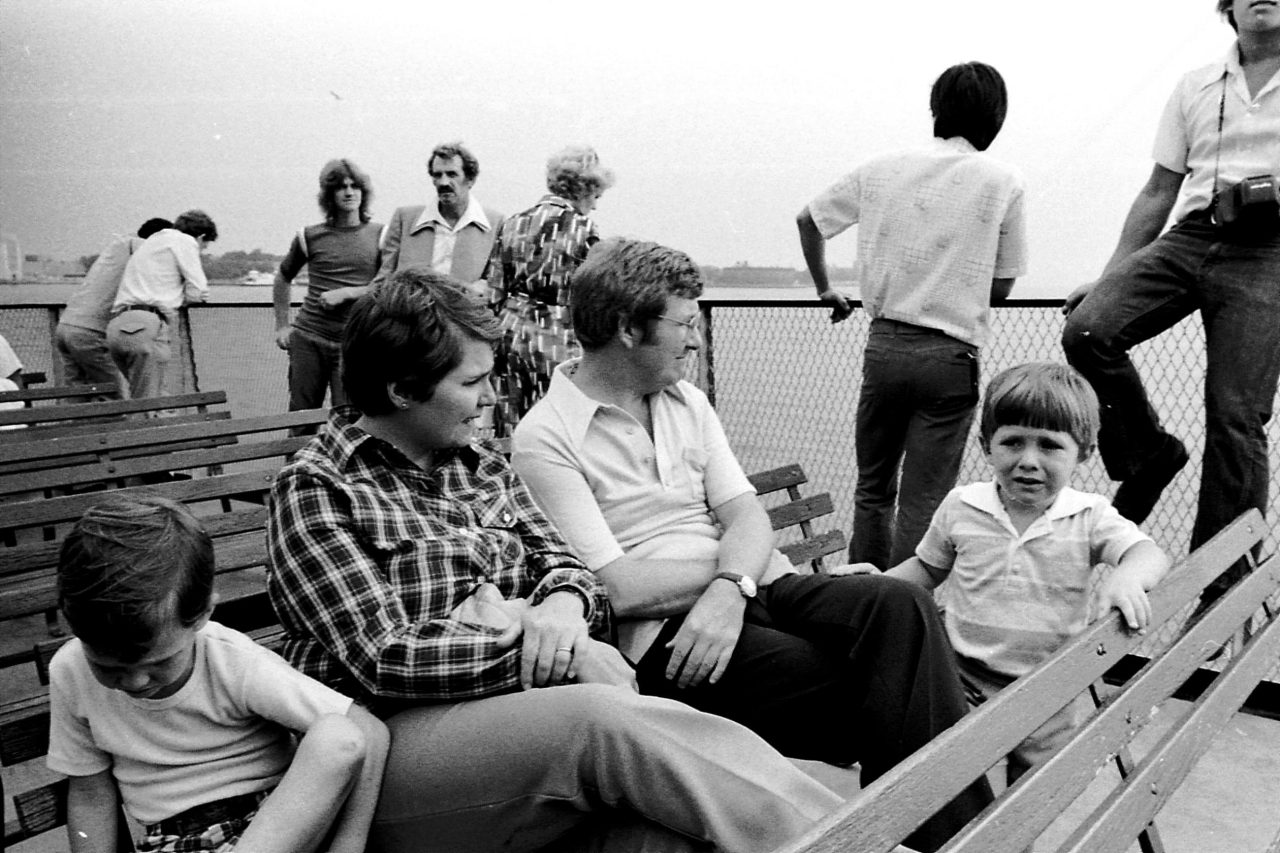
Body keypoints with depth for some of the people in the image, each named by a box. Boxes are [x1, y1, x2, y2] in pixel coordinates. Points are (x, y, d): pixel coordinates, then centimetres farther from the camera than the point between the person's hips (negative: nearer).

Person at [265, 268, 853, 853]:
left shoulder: (481, 463, 16)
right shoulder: (314, 491, -4)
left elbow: (558, 560, 15)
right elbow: (384, 661, -13)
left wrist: (562, 606, -10)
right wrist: (538, 643, -16)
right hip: (400, 736, -5)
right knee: (605, 717, -32)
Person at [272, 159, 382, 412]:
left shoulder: (380, 235, 3)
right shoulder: (310, 236, 7)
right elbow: (283, 278, 21)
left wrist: (346, 293, -11)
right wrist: (282, 325, 15)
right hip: (308, 340, 2)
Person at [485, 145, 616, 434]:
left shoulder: (511, 225, 10)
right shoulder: (581, 228, -6)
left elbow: (492, 295, 9)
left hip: (509, 335, 6)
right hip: (556, 341, -6)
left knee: (511, 435, 10)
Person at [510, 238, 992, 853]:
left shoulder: (687, 402, 16)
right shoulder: (543, 439, -6)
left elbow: (747, 517, 5)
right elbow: (616, 588, -14)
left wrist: (731, 587, -17)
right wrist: (737, 562, -4)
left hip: (746, 593, 6)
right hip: (660, 630, -6)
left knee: (900, 606, -21)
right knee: (860, 683, -26)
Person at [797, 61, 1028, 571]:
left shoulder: (882, 169, 5)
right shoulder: (1004, 183, -2)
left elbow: (808, 220, 15)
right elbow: (1000, 289, 2)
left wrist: (825, 290, 26)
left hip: (884, 344, 3)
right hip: (950, 356, -3)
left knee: (872, 490, 17)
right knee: (922, 504, 3)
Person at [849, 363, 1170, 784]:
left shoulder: (1089, 517, -8)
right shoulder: (961, 508, -4)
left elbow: (1148, 554, -20)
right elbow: (928, 568, 10)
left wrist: (1126, 577, -42)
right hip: (964, 684, 1)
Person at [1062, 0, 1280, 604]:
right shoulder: (1196, 88, 18)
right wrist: (1111, 276, 13)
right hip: (1188, 237, 3)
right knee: (1087, 330, -24)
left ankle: (1224, 584, 1)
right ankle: (1147, 453, 1)